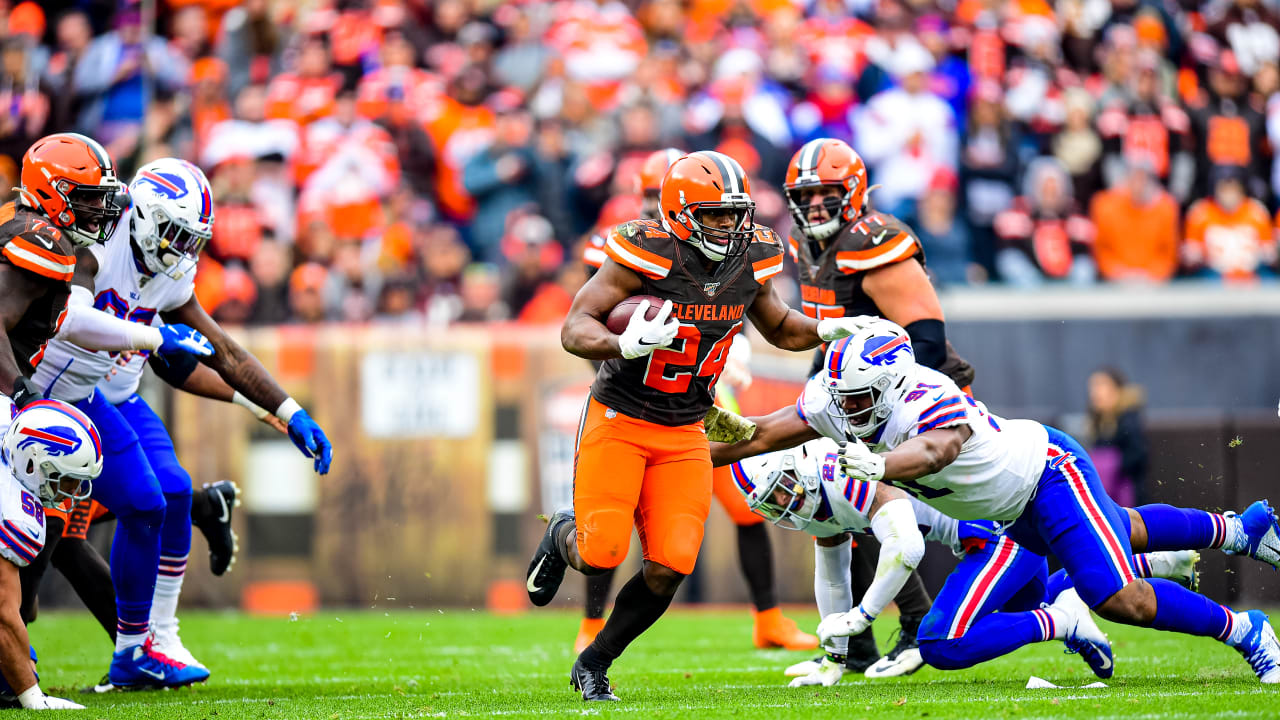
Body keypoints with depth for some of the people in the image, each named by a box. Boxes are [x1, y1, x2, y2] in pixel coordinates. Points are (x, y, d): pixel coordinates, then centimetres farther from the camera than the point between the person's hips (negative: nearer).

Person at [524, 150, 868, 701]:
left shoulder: (751, 261, -1)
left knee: (669, 567, -8)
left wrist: (828, 330, -1)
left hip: (683, 436, 4)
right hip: (618, 422, -4)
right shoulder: (647, 254, -19)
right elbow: (574, 329, -19)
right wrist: (626, 343, -39)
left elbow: (780, 329, 19)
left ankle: (594, 664, 14)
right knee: (600, 556, -14)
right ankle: (564, 536, 25)